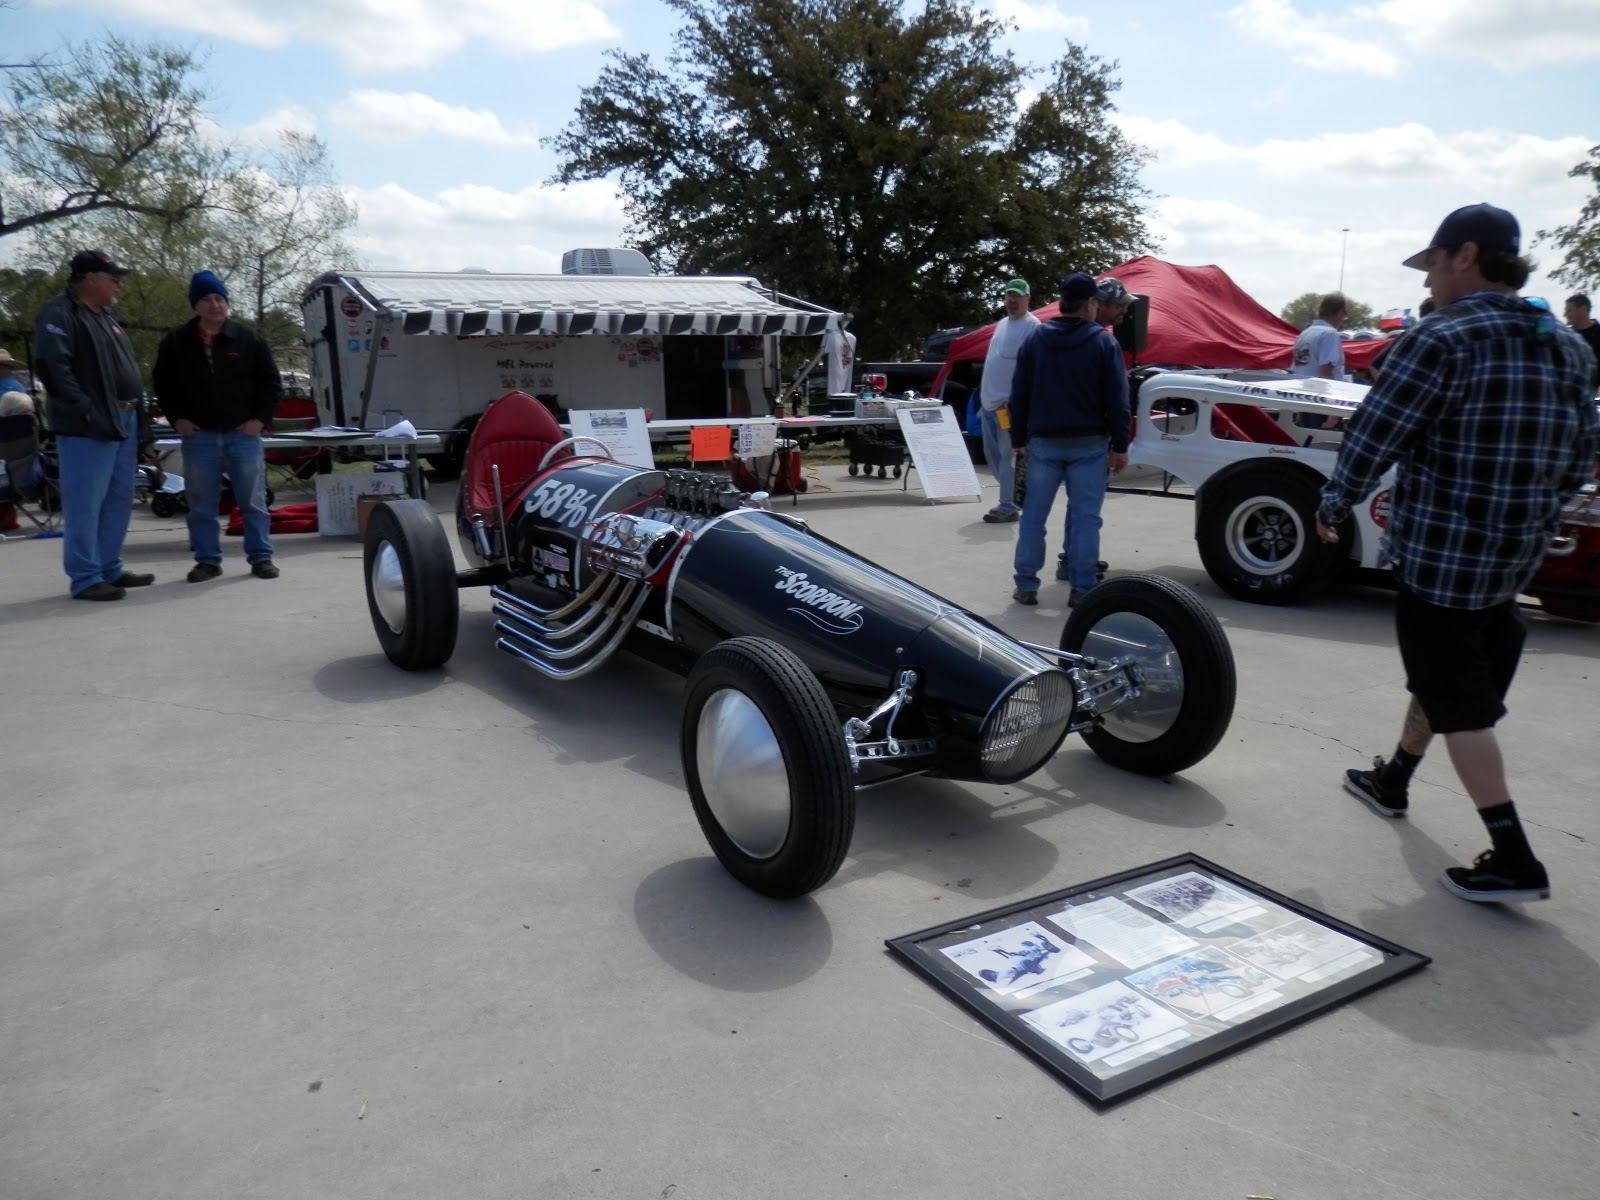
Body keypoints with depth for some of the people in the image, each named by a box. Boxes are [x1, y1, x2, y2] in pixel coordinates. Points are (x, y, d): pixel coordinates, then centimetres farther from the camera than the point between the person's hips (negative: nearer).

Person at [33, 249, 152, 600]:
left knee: (119, 500, 13)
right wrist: (86, 410, -21)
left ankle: (110, 569, 22)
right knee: (85, 503, -6)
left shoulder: (106, 315, 21)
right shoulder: (59, 315, -9)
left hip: (123, 421, 10)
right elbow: (52, 368, -19)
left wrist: (135, 407, 17)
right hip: (88, 427, -10)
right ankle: (85, 578, -2)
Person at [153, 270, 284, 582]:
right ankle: (207, 560, 13)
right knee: (201, 504, 5)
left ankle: (261, 557, 9)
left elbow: (272, 382, 4)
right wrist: (176, 418, 2)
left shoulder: (249, 339, 0)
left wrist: (259, 418, -4)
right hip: (198, 436, 1)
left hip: (243, 434, -1)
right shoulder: (176, 342, 4)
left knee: (252, 500, 2)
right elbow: (163, 384, 13)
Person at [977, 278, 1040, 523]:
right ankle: (1012, 497, 26)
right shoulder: (1002, 324, 19)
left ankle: (1008, 506, 0)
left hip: (1010, 403, -9)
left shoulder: (1032, 326, -9)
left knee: (1008, 455, -6)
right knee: (992, 454, 15)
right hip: (989, 402, 9)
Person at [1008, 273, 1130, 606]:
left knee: (1033, 514, 7)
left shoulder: (1035, 339, 5)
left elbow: (1019, 394, 6)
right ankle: (1082, 588, 0)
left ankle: (1026, 585, 8)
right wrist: (1120, 446, -1)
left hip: (1043, 441, 2)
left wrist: (1019, 439, 12)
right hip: (1089, 443, -2)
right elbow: (1117, 400, -6)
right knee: (1085, 516, 1)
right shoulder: (1104, 342, -3)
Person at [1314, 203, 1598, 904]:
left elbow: (1372, 439, -15)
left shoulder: (1441, 341, -17)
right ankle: (1392, 782, 43)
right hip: (1517, 556, 8)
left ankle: (1513, 860, -1)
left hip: (1440, 554, -8)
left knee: (1459, 703, 0)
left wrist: (1332, 507, 0)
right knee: (1437, 674, 24)